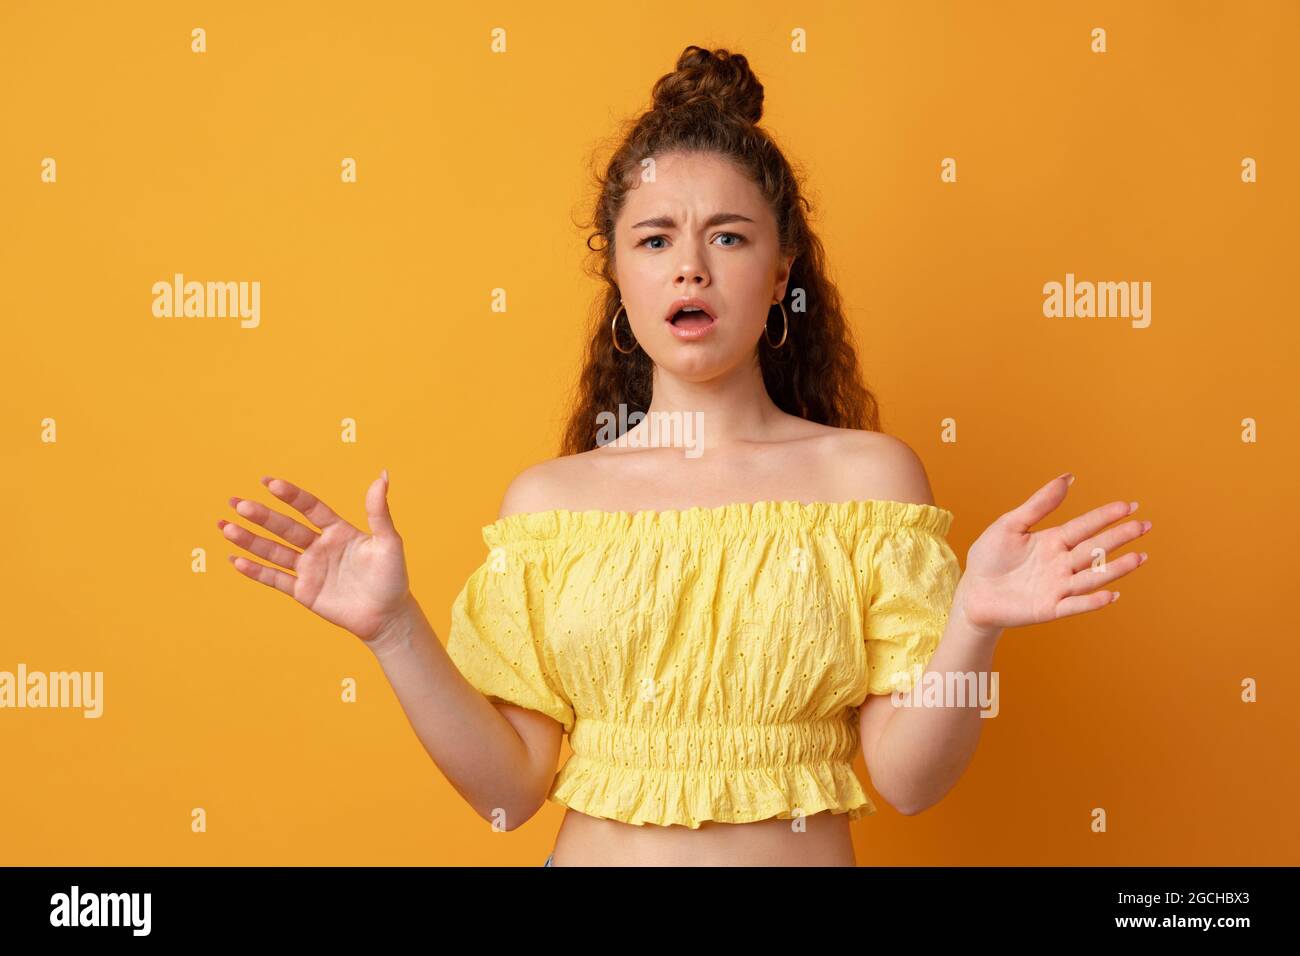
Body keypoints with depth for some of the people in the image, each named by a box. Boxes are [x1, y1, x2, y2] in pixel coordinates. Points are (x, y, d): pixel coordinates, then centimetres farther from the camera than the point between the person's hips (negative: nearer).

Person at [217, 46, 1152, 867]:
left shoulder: (868, 473, -7)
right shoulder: (547, 499, -3)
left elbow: (907, 777, -9)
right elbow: (509, 785, -4)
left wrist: (972, 628, -24)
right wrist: (395, 630, -14)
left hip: (804, 852, -1)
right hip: (592, 850, 1)